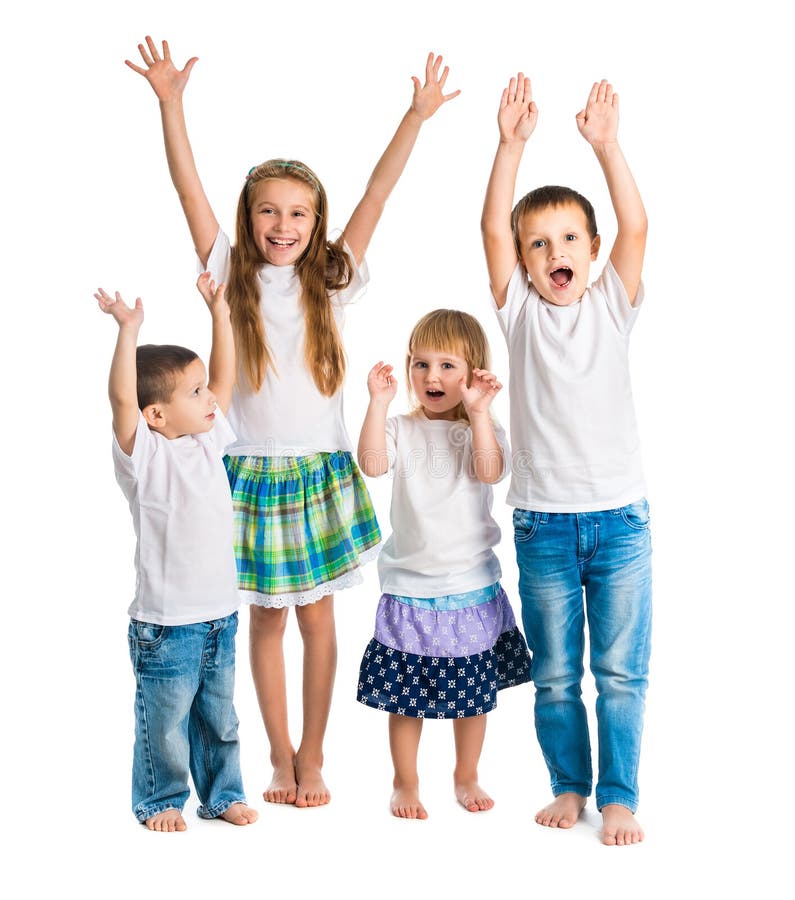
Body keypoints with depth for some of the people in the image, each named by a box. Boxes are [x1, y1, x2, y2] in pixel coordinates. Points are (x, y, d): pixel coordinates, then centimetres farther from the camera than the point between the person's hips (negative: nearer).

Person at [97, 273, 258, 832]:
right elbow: (122, 398, -29)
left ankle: (222, 793, 33)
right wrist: (129, 330, -34)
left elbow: (226, 379, 10)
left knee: (220, 716, 18)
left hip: (220, 615, 6)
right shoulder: (144, 455, -13)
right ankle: (160, 800, 25)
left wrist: (220, 312, 5)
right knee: (165, 722, 7)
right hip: (165, 624, -6)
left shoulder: (208, 441, 6)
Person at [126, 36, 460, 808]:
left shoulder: (330, 282, 0)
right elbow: (189, 191, -10)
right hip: (254, 470, 0)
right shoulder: (233, 278, -2)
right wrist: (169, 101, -19)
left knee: (317, 618, 8)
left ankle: (312, 755, 22)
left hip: (320, 470, 1)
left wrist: (416, 117, -15)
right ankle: (280, 758, 23)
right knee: (267, 620, 9)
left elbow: (376, 195, -7)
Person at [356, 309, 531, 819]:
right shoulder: (402, 430, -1)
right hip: (410, 588, -1)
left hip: (473, 587, 1)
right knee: (405, 696, 6)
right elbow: (372, 463, -20)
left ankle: (467, 777, 33)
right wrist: (379, 402, -24)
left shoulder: (481, 429, -1)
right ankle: (406, 783, 25)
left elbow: (490, 471, -21)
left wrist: (479, 411, -27)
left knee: (474, 693, 14)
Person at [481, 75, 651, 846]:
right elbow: (491, 230, -10)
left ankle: (619, 797, 15)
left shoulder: (612, 306, 2)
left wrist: (607, 146, -20)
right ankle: (569, 787, 27)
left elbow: (635, 228, -11)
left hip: (619, 516, 0)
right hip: (543, 521, 0)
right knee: (554, 674, 10)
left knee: (621, 671, 4)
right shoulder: (519, 310, 2)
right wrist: (512, 145, -19)